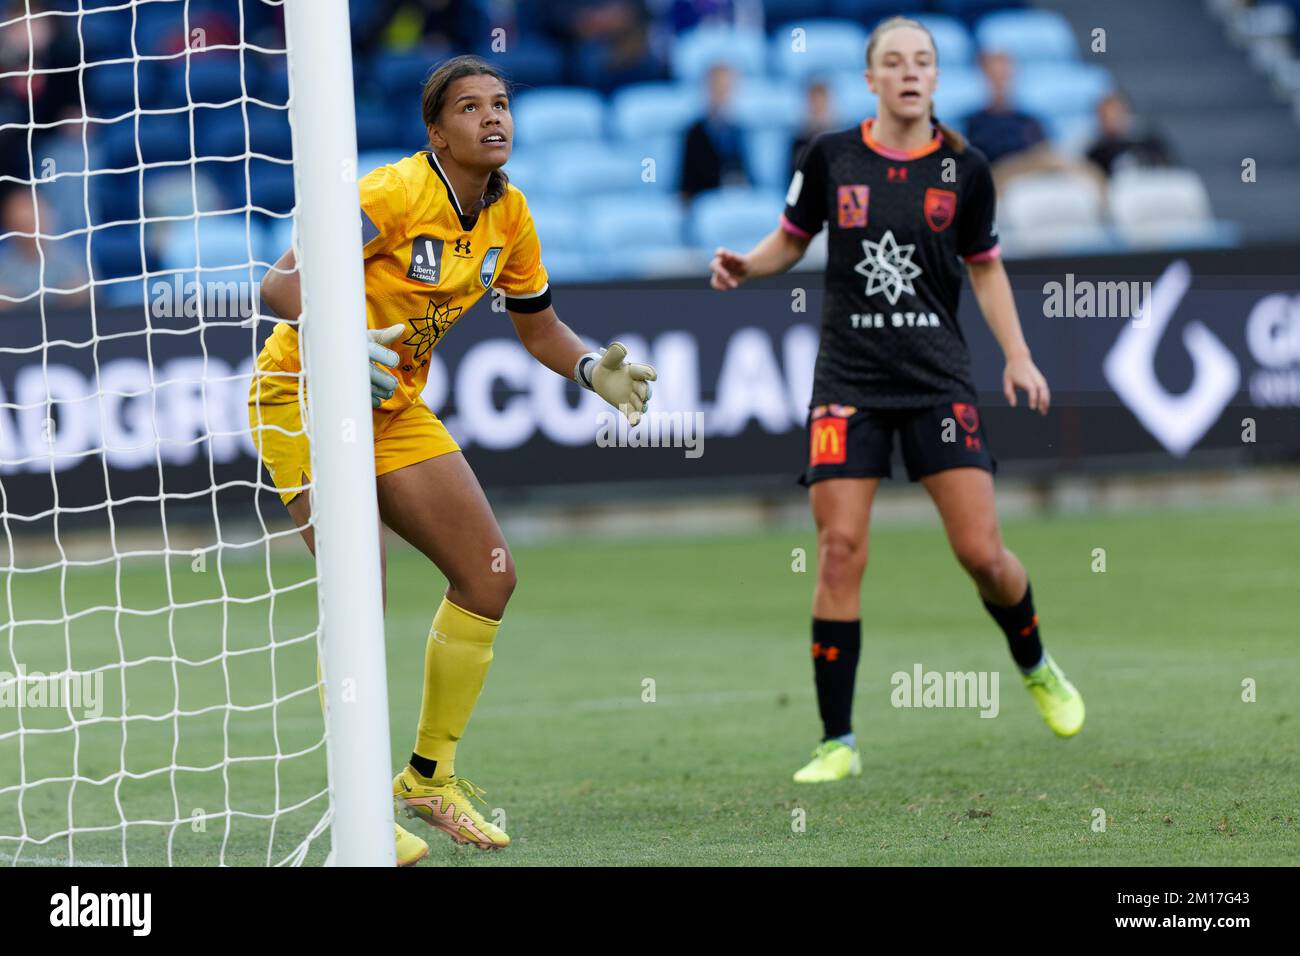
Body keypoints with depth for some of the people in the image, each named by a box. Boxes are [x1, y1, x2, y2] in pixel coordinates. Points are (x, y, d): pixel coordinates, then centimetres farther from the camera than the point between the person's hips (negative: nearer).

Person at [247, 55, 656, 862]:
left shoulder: (508, 213, 0)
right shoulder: (395, 195, -23)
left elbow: (538, 324, 14)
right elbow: (282, 282, -28)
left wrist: (593, 371, -6)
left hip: (396, 408, 8)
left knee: (489, 577, 2)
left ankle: (430, 775, 18)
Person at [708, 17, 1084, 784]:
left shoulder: (963, 169, 1)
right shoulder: (833, 159, -1)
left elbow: (985, 267, 12)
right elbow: (791, 240, 13)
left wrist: (1018, 356, 2)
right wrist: (747, 265, -8)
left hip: (938, 376, 0)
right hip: (849, 379, 0)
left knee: (981, 550, -6)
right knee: (840, 550, -8)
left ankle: (1036, 666, 27)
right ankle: (839, 743, 0)